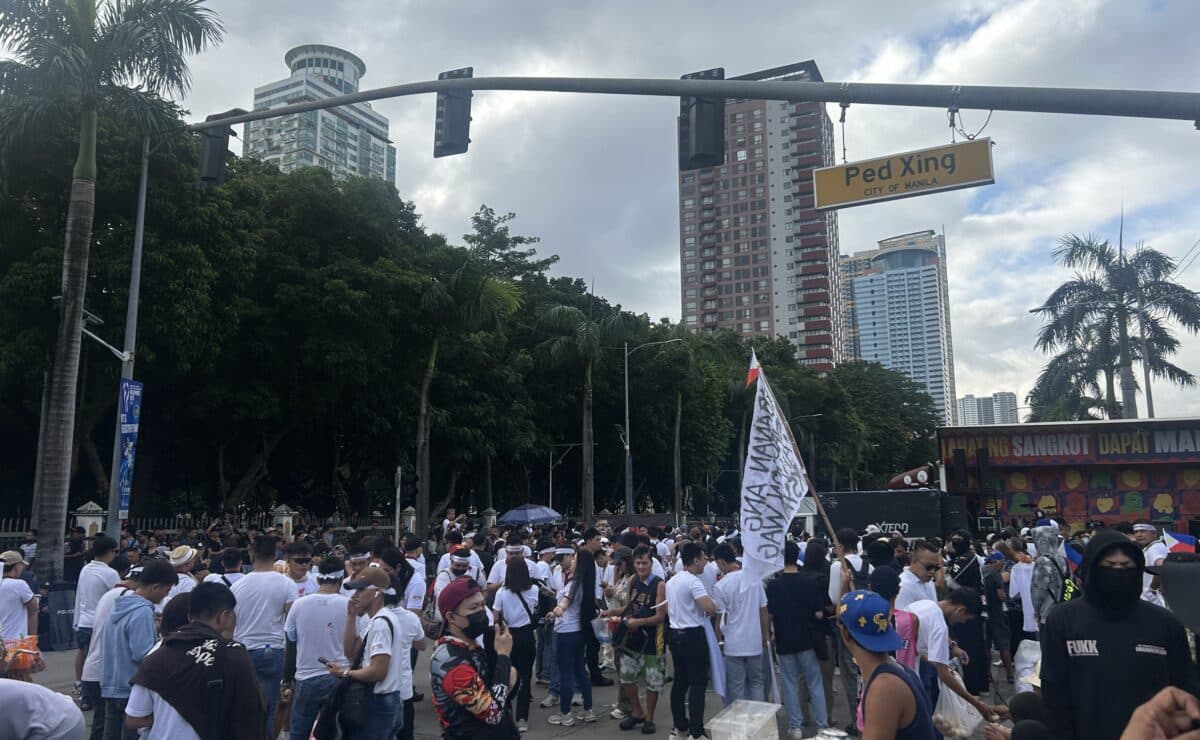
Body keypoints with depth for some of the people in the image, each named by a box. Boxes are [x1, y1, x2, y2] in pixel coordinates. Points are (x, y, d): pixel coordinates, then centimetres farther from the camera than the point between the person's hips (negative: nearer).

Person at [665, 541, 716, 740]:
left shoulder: (671, 581, 11)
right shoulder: (693, 580, -17)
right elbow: (710, 607, -27)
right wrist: (713, 607, -6)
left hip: (675, 634, 9)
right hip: (693, 636, -9)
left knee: (680, 681, 15)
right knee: (698, 684, -3)